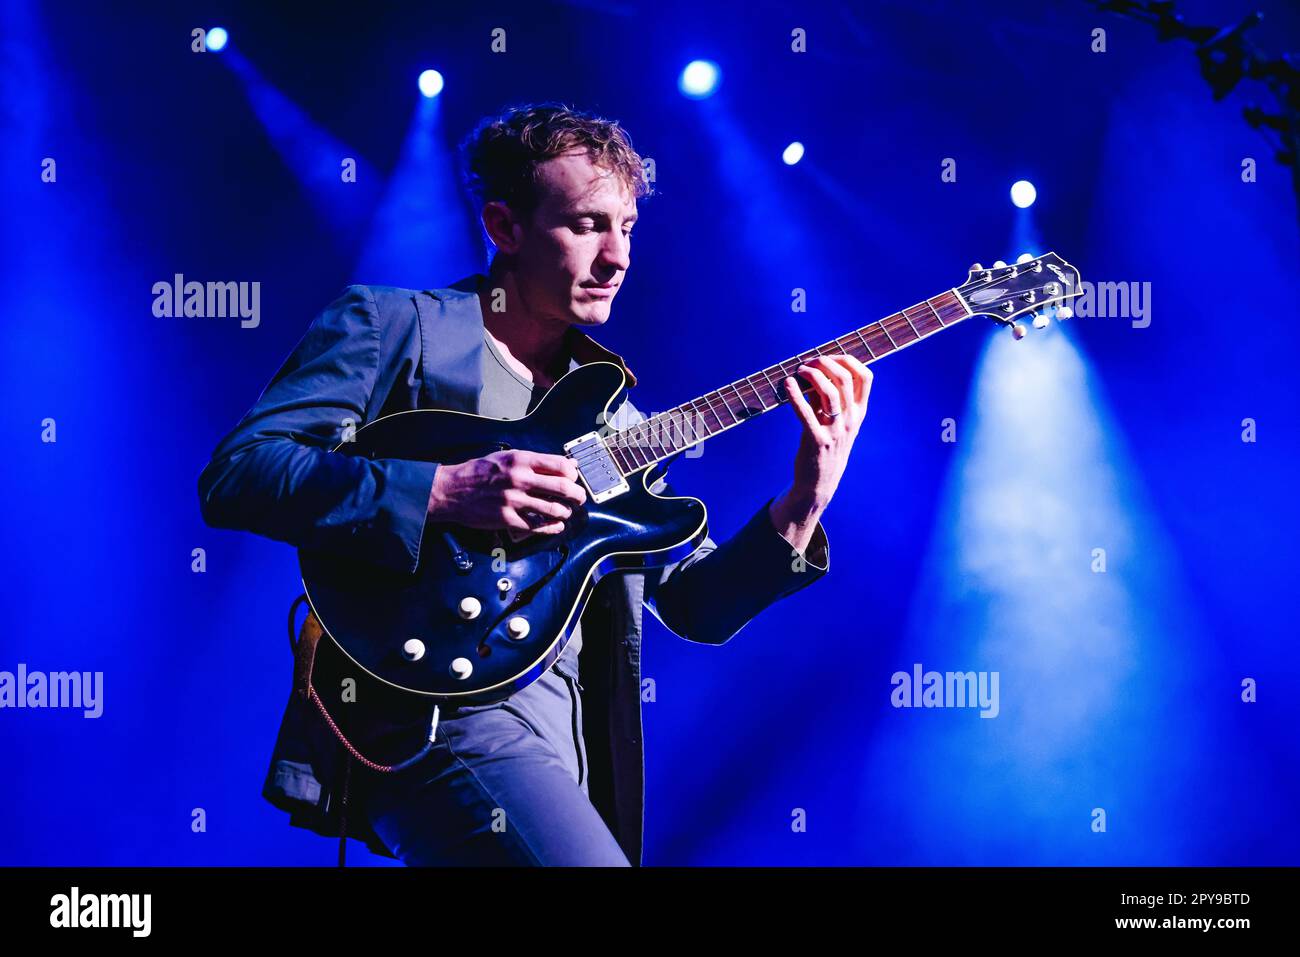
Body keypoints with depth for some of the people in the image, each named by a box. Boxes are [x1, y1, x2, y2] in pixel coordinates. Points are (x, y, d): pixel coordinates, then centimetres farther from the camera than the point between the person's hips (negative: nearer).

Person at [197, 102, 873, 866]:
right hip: (437, 711, -7)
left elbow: (695, 605, 15)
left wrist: (802, 506, -2)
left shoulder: (610, 415, 19)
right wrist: (442, 493, -19)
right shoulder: (390, 324, 2)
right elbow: (234, 476, -9)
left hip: (567, 743, 7)